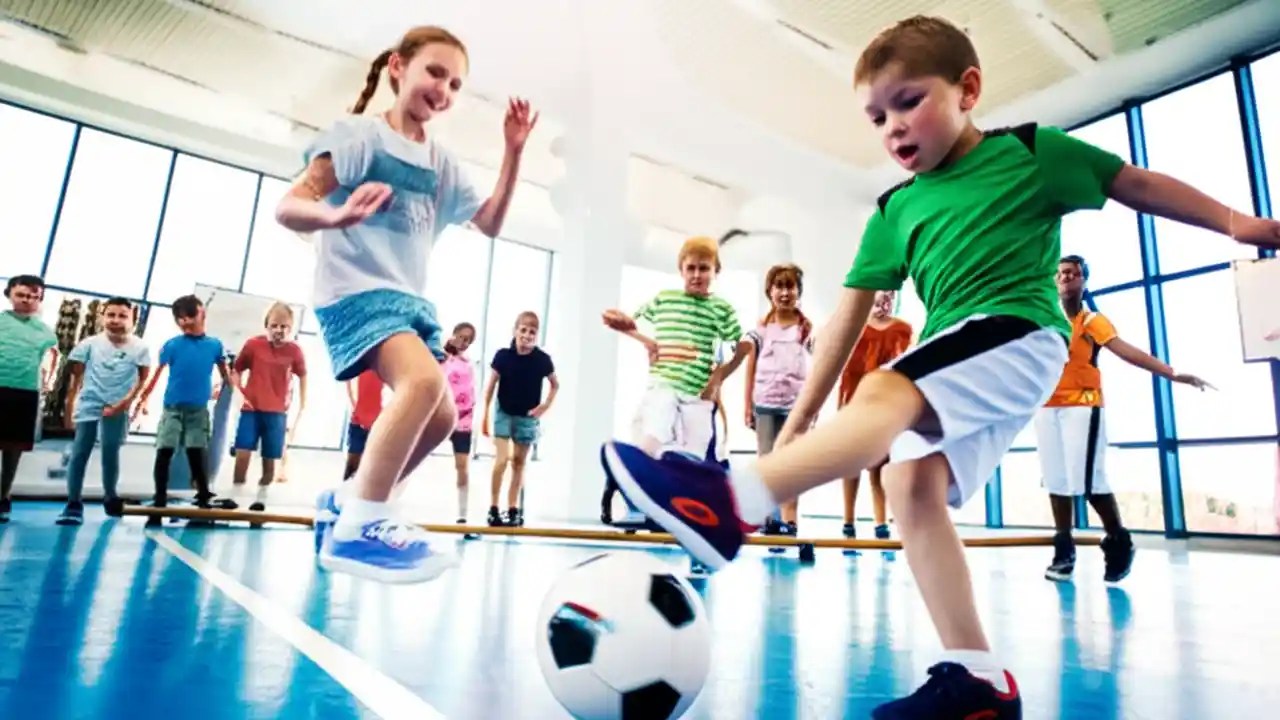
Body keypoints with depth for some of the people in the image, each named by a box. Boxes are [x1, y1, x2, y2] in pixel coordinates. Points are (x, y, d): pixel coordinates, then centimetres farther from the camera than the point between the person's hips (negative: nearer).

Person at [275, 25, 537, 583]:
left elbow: (489, 223, 14)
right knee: (424, 379, -32)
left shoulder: (443, 163, 13)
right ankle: (357, 528, -24)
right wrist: (337, 215, -36)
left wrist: (513, 152, 5)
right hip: (356, 289, -8)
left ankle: (345, 501, 21)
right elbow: (288, 208, -12)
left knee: (441, 418, 5)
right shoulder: (358, 133, -4)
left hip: (411, 298, 8)